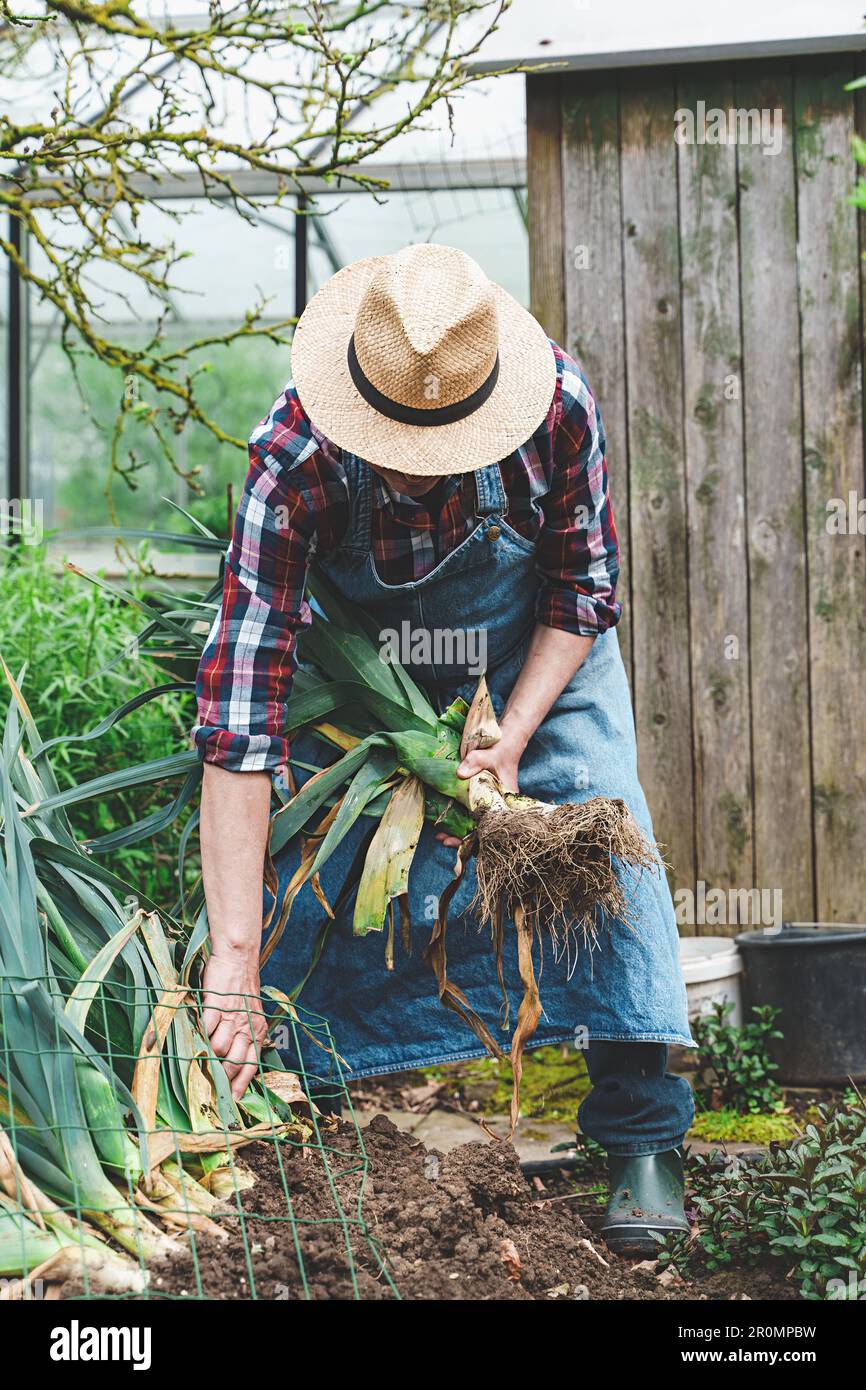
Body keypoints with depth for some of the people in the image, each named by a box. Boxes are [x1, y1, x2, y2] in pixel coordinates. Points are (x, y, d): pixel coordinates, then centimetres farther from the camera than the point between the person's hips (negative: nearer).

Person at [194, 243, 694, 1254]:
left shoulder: (557, 404, -34)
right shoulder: (295, 460, -37)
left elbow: (583, 592, -14)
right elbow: (241, 704, -41)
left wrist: (512, 738, -27)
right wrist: (234, 956, -44)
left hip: (540, 652, 0)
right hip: (360, 658, 0)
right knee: (302, 859, -7)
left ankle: (642, 1135, -4)